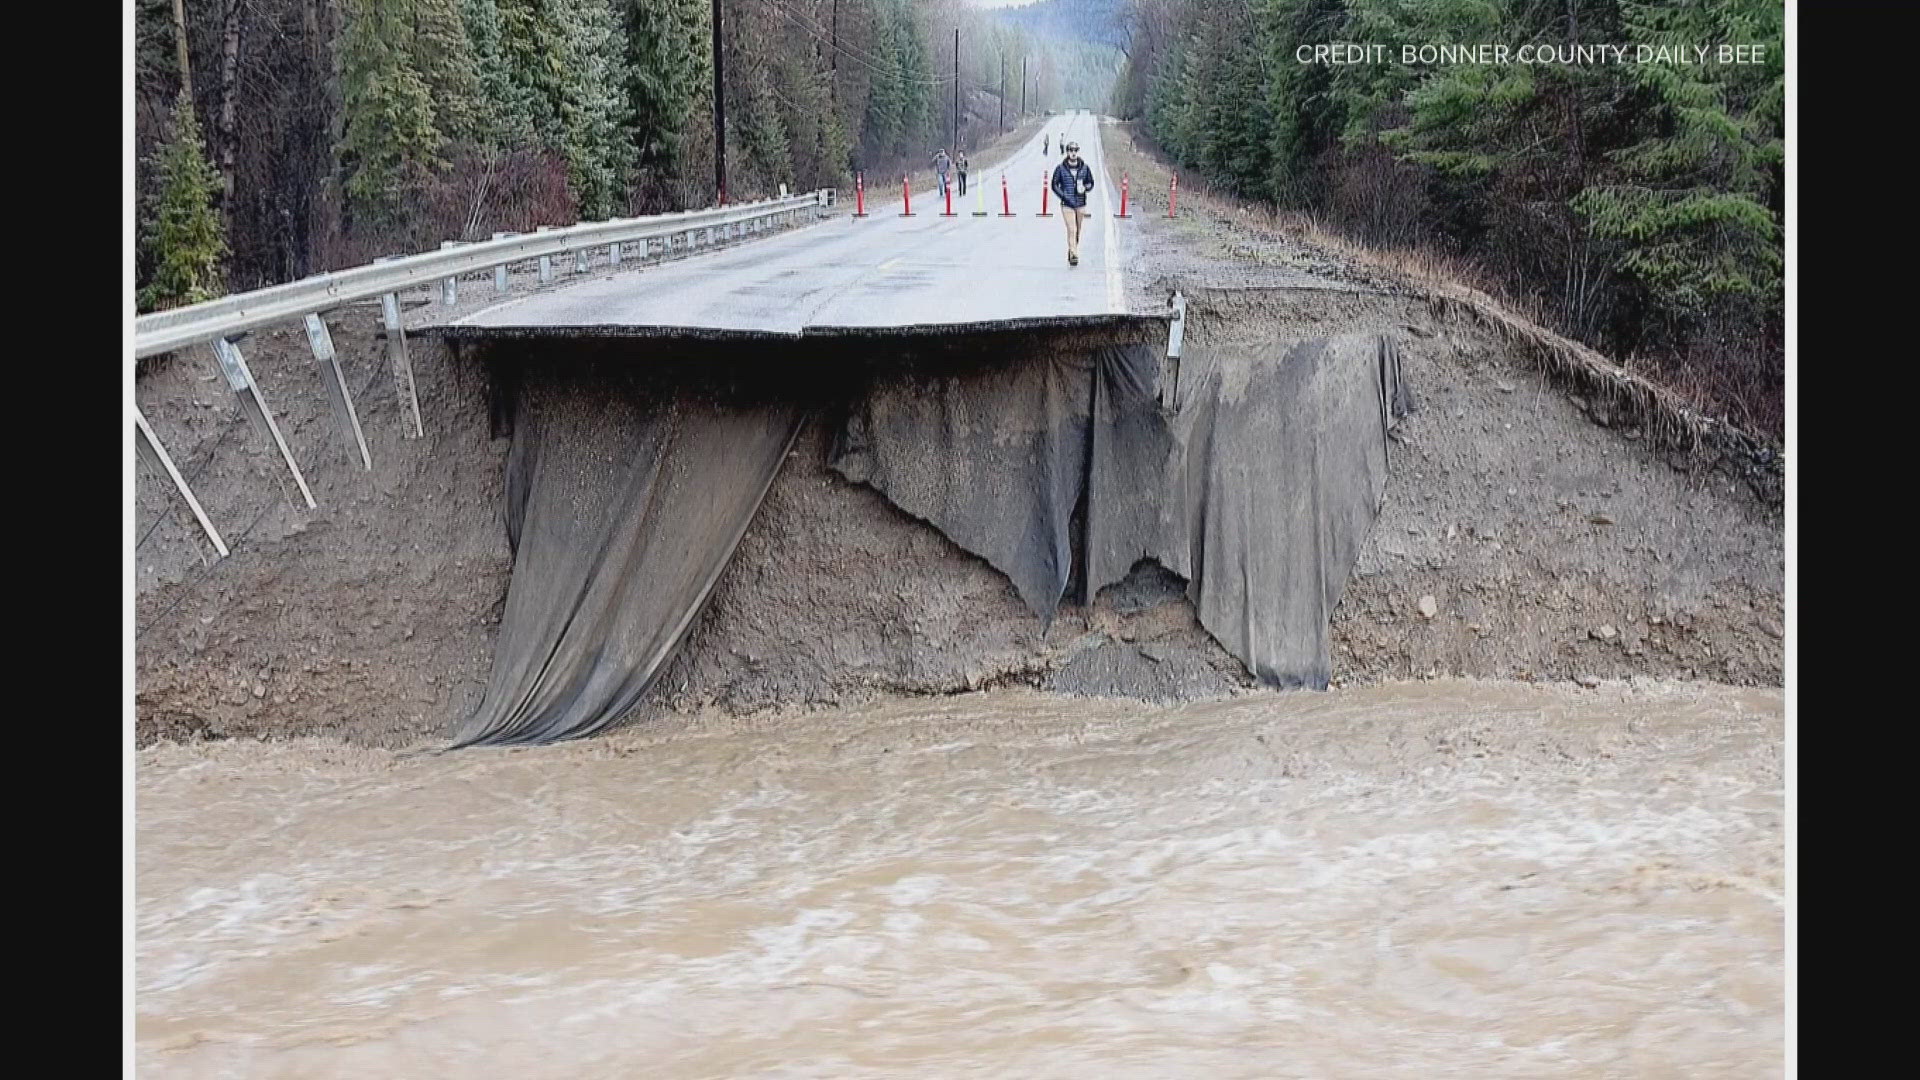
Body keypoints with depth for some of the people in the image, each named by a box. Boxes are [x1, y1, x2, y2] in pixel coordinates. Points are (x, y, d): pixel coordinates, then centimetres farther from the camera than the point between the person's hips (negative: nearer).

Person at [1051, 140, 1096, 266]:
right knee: (1072, 230, -14)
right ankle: (1074, 255, -19)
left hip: (1081, 204, 3)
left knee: (1077, 231, 10)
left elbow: (1091, 183, 13)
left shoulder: (1085, 168, 4)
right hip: (1067, 204, -3)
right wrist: (1065, 197, -11)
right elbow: (1055, 185, 1)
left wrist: (1085, 188, -10)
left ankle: (1071, 253, 26)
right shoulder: (1060, 168, -3)